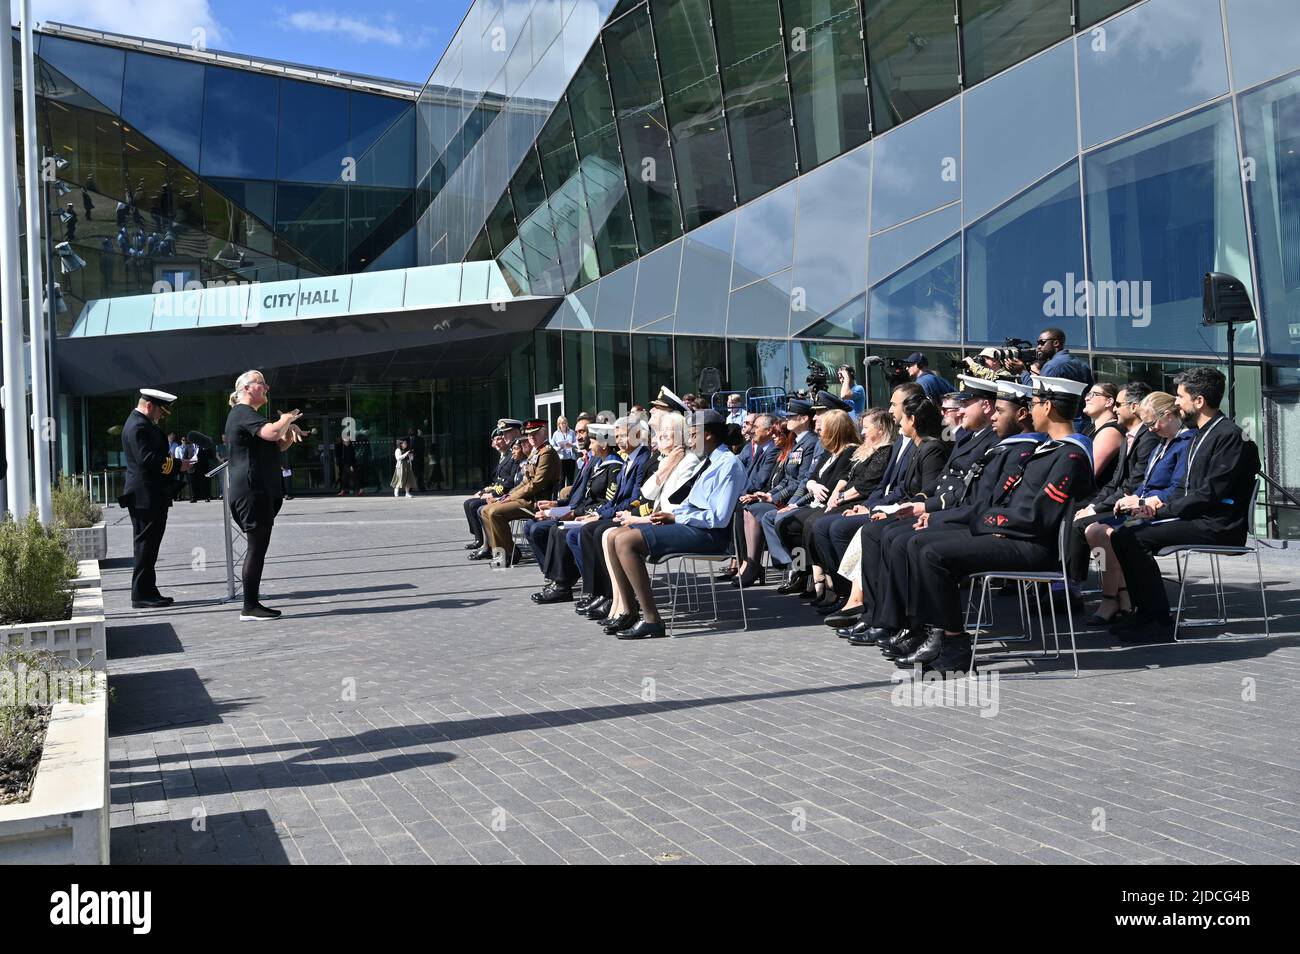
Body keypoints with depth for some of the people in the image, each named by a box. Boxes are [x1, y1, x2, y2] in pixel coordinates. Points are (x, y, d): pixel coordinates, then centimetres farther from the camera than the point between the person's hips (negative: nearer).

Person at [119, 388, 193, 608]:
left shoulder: (143, 424, 19)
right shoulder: (138, 426, -14)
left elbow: (156, 456, 22)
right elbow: (148, 460, -24)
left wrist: (177, 463, 8)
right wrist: (178, 465, -16)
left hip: (152, 498, 11)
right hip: (146, 497, -11)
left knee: (148, 546, 13)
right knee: (145, 546, -6)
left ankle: (148, 592, 18)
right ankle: (142, 595, -1)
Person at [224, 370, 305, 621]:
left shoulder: (248, 415, 24)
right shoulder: (243, 413, -10)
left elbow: (280, 445, 26)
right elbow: (271, 432, -29)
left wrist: (290, 430, 6)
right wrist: (287, 419, -8)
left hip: (260, 491, 11)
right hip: (252, 490, -11)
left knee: (258, 547, 10)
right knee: (257, 547, -9)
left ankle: (252, 603, 14)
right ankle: (250, 608, -7)